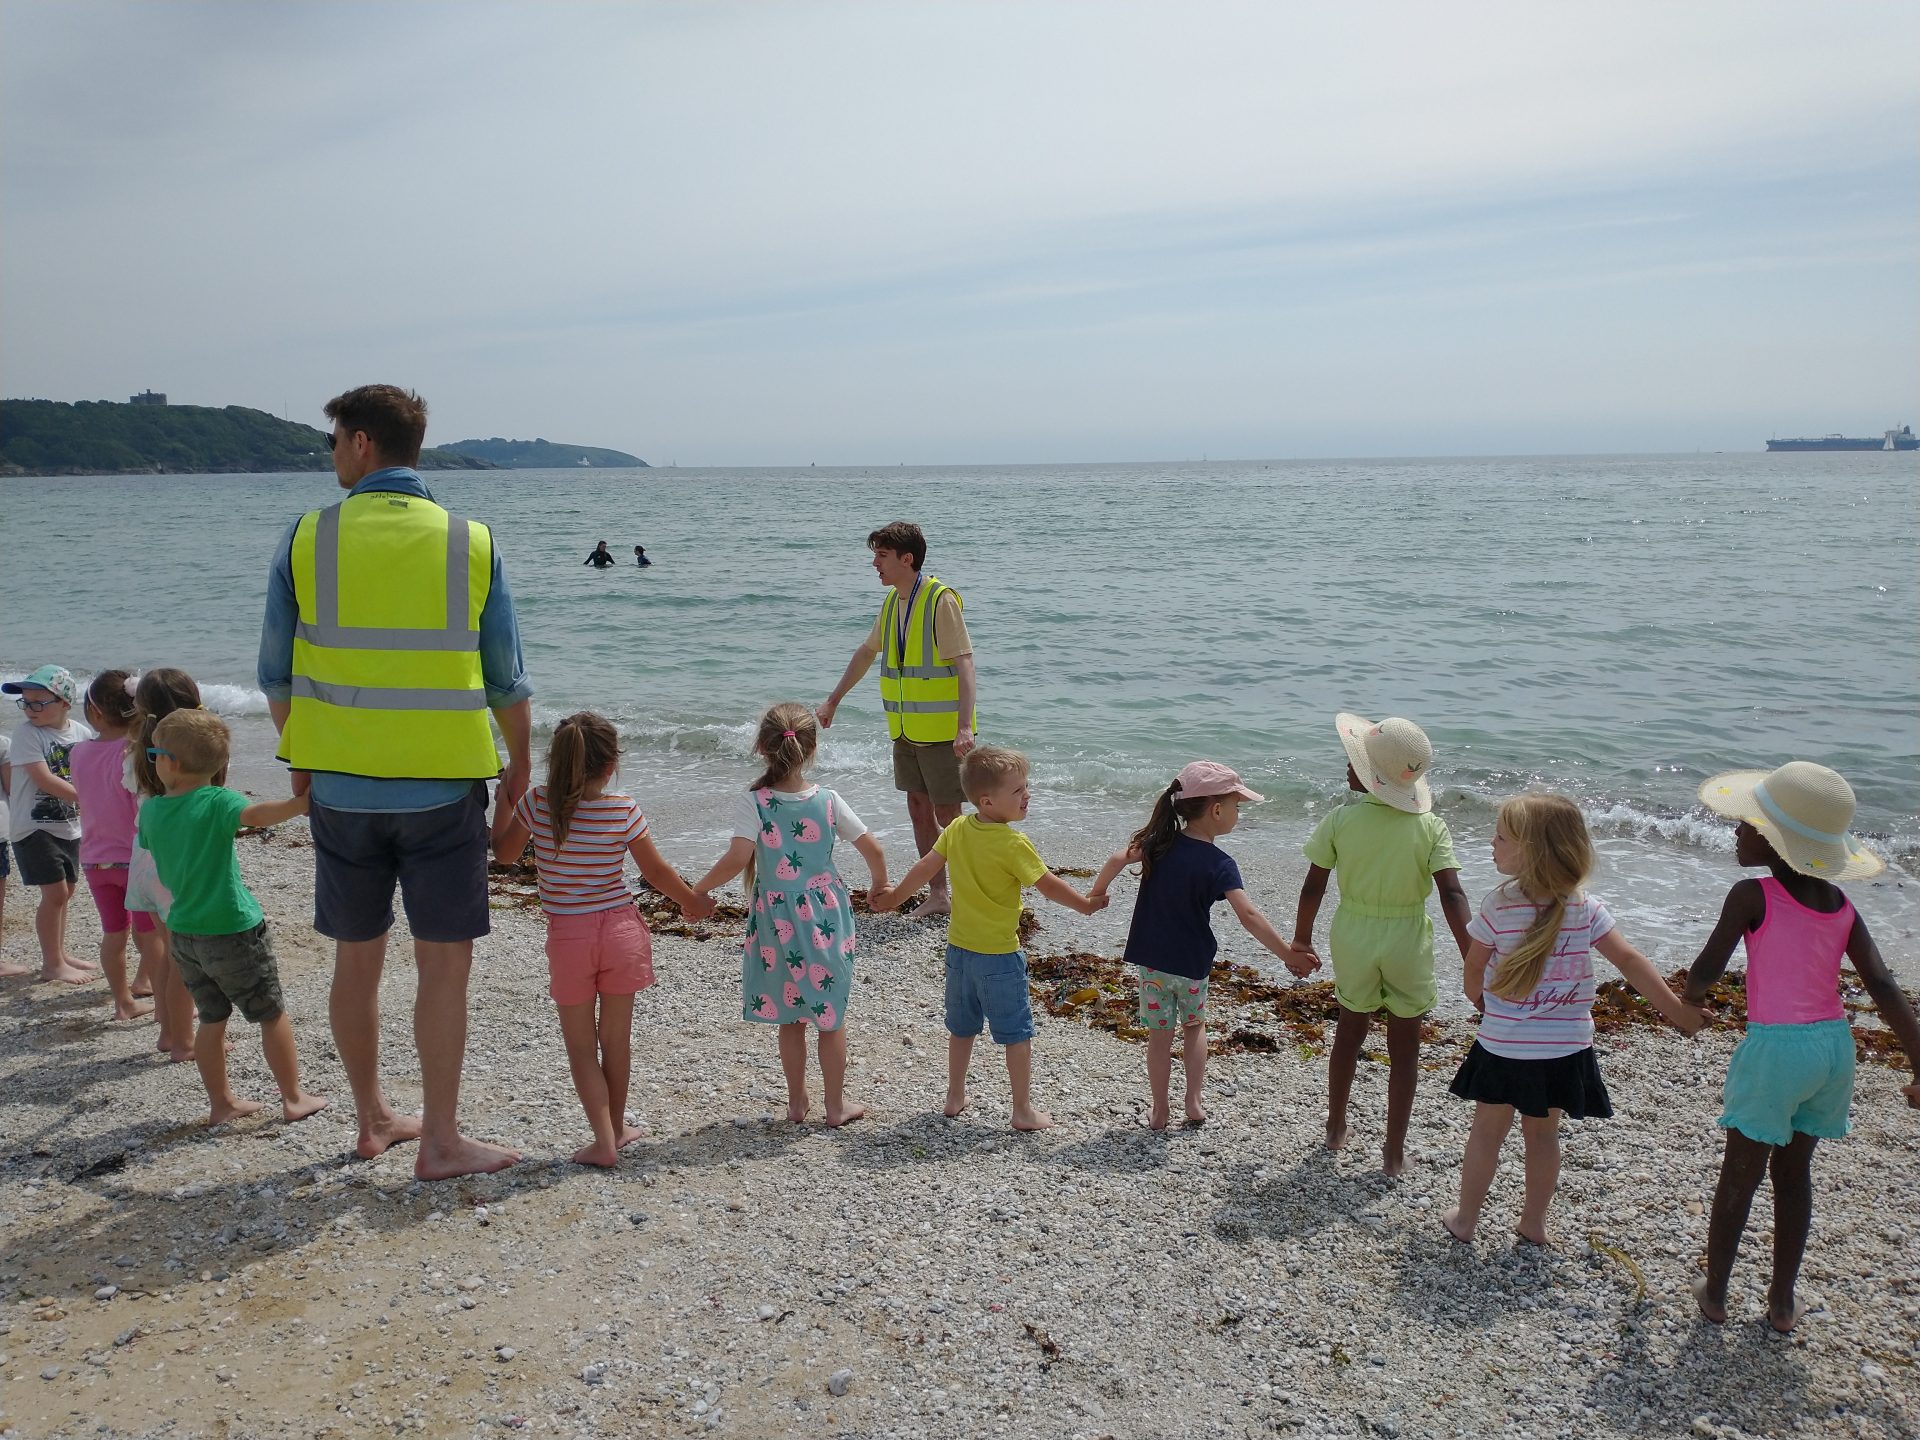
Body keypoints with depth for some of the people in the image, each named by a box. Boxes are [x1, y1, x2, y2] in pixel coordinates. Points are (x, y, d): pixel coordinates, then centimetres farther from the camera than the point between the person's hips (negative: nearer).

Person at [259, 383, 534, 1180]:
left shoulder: (306, 539, -3)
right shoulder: (473, 543, -4)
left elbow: (276, 674, 4)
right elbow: (506, 682, 1)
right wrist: (519, 766, 14)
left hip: (342, 788, 2)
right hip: (443, 788, -2)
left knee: (356, 960, 15)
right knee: (443, 965, 6)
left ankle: (373, 1120, 30)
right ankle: (440, 1141, 12)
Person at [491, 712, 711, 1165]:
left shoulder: (535, 803, -10)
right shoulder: (624, 811, -10)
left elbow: (504, 853, 6)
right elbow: (658, 873, 0)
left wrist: (504, 799, 18)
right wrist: (693, 903, 17)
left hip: (568, 937, -1)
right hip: (620, 930, 1)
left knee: (581, 1046, 9)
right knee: (616, 1038, 16)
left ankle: (605, 1140, 3)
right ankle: (616, 1128, 30)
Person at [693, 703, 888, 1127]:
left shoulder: (752, 802, -13)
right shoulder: (828, 800, -6)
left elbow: (736, 859, -24)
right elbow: (872, 849, -1)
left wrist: (698, 890, -10)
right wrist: (880, 885, 18)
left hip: (777, 922, -1)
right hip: (826, 917, 1)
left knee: (790, 1017, 15)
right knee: (831, 1016, 14)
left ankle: (796, 1100, 28)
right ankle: (836, 1103, 24)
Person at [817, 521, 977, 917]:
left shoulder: (941, 600, -16)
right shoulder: (892, 602, 8)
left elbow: (965, 665, -22)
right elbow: (867, 651, 22)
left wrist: (965, 727, -31)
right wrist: (833, 700, 27)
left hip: (941, 731, -8)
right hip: (906, 731, 8)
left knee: (947, 815, -3)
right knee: (919, 811, 10)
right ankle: (938, 895, 20)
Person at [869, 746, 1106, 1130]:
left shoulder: (957, 830, -3)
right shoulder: (1014, 844, -21)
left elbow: (924, 868, 6)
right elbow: (1049, 886, -15)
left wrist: (895, 897, 22)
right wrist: (1087, 905, 1)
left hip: (959, 949, 6)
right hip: (998, 956, -6)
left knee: (962, 1029, 22)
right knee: (1017, 1033, 7)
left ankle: (955, 1097, 34)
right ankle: (1023, 1111, 14)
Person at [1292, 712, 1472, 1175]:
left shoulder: (1341, 820, -12)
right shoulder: (1431, 827, -12)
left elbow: (1313, 886, -6)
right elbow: (1452, 896, -20)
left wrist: (1301, 939, 7)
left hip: (1353, 937, 1)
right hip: (1408, 942, -1)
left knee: (1350, 1030, 22)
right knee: (1404, 1046, 13)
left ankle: (1336, 1128, 38)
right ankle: (1394, 1152, 20)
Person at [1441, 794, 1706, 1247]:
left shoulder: (1498, 904, -16)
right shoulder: (1587, 908, -7)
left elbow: (1472, 975, -8)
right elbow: (1631, 962, -7)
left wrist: (1484, 1005, 13)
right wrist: (1678, 1010, 2)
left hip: (1503, 1047, -3)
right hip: (1565, 1050, 3)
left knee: (1487, 1130, 14)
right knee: (1542, 1133, 20)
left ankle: (1465, 1218, 27)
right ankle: (1534, 1223, 31)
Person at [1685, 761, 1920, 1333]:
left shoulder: (1752, 895, -14)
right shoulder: (1840, 903, 2)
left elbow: (1702, 975, -13)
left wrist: (1692, 995, 10)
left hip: (1775, 1048, -6)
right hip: (1835, 1047, 6)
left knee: (1738, 1176, 10)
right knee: (1793, 1171, 20)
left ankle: (1714, 1293, 23)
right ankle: (1783, 1301, 28)